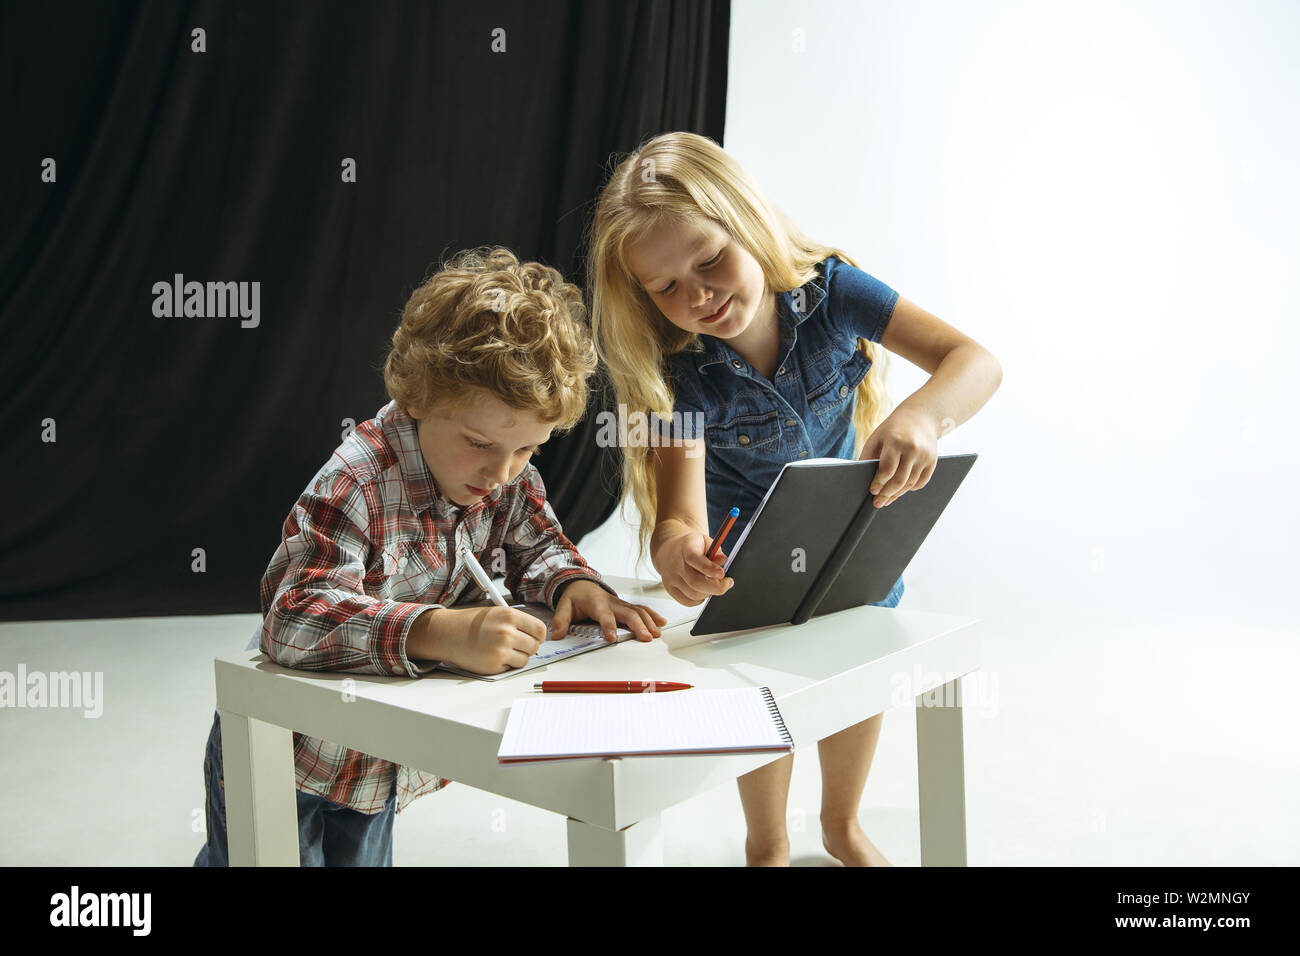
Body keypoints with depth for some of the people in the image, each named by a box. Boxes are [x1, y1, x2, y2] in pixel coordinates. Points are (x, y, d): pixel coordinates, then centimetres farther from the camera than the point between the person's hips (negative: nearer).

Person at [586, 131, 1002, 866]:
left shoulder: (826, 288, -29)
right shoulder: (681, 371, -31)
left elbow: (975, 359, -33)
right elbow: (679, 512, -37)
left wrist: (922, 417, -56)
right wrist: (677, 550, -62)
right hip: (745, 539, -2)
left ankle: (843, 825, 40)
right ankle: (767, 845, 28)